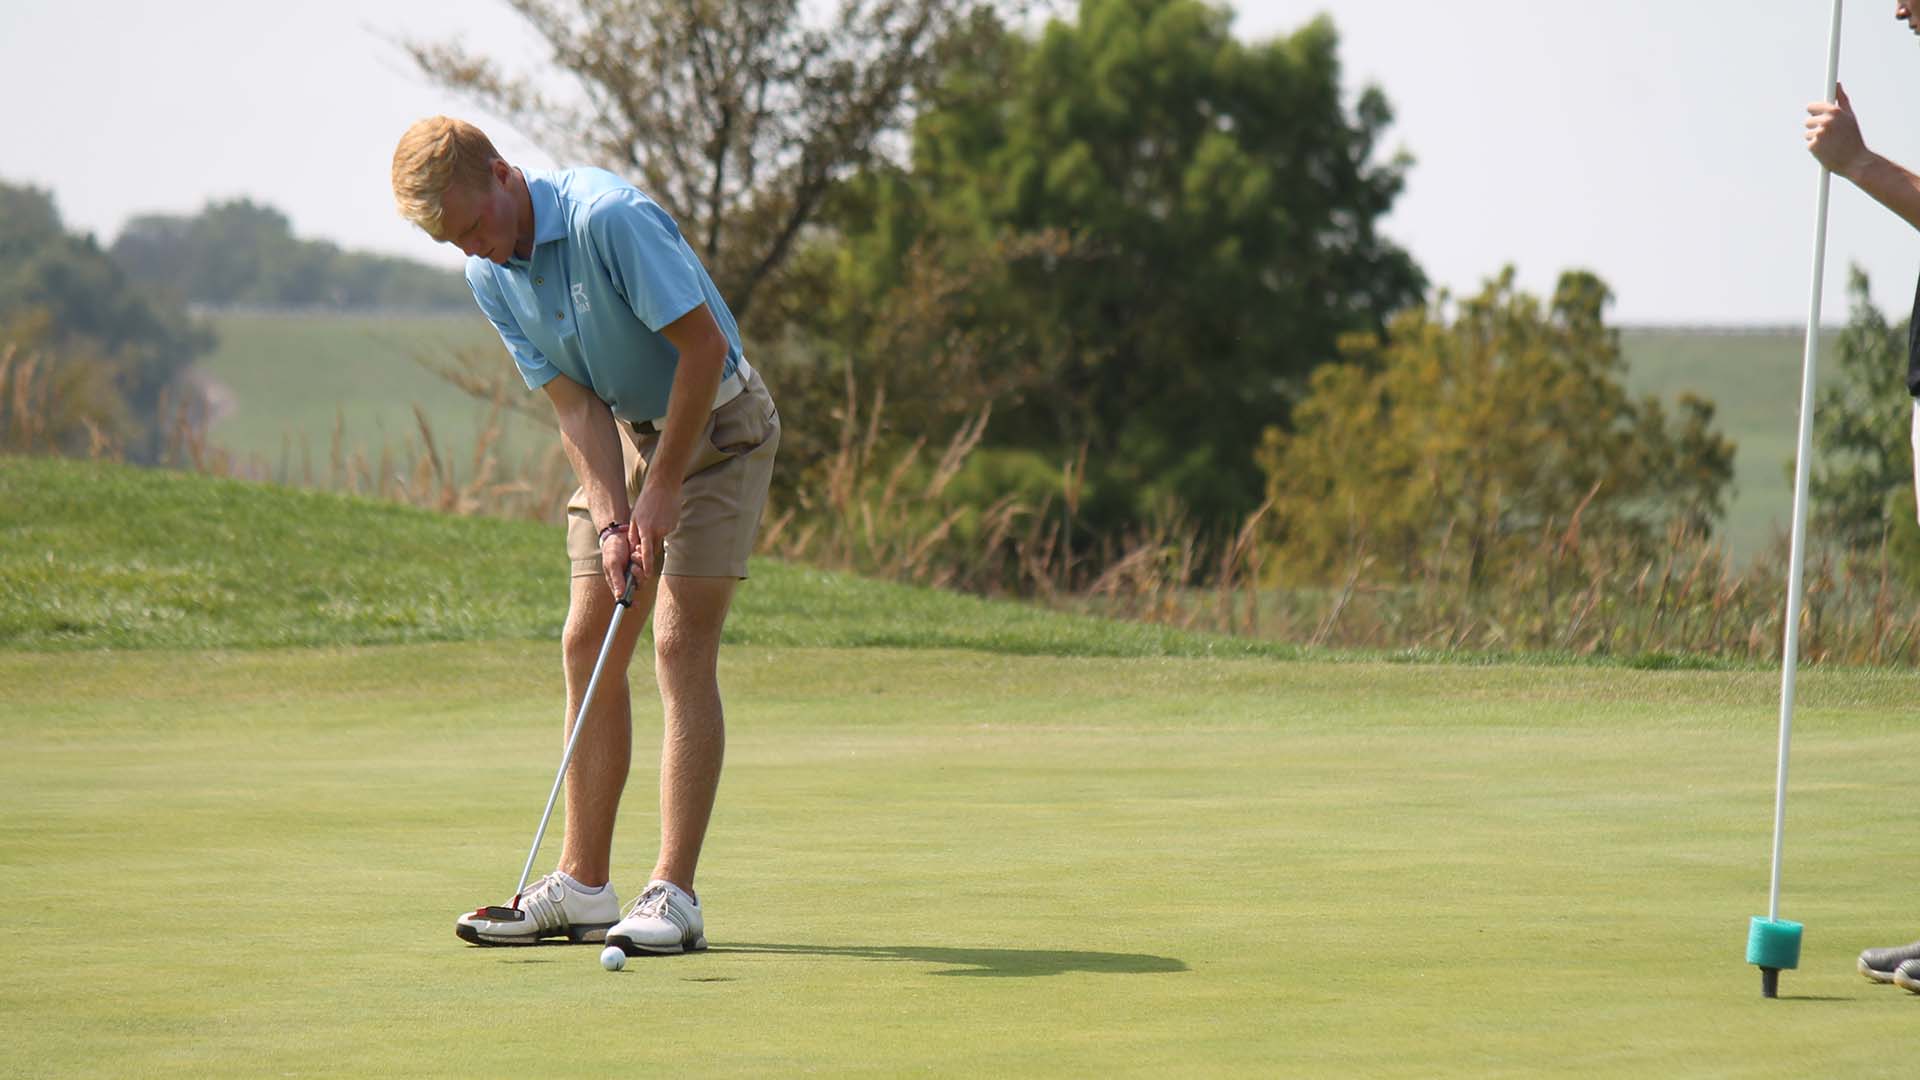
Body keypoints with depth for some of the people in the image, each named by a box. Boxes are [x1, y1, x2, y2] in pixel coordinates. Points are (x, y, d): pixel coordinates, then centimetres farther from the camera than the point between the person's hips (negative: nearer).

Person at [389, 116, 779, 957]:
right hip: (627, 431, 7)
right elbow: (574, 404, -4)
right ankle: (582, 887, 8)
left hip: (717, 423, -7)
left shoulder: (608, 218, -27)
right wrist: (611, 521, -17)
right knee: (587, 646, 3)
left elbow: (704, 344, -25)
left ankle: (674, 896, -13)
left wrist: (663, 489, -20)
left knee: (681, 650, -13)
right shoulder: (489, 276, -4)